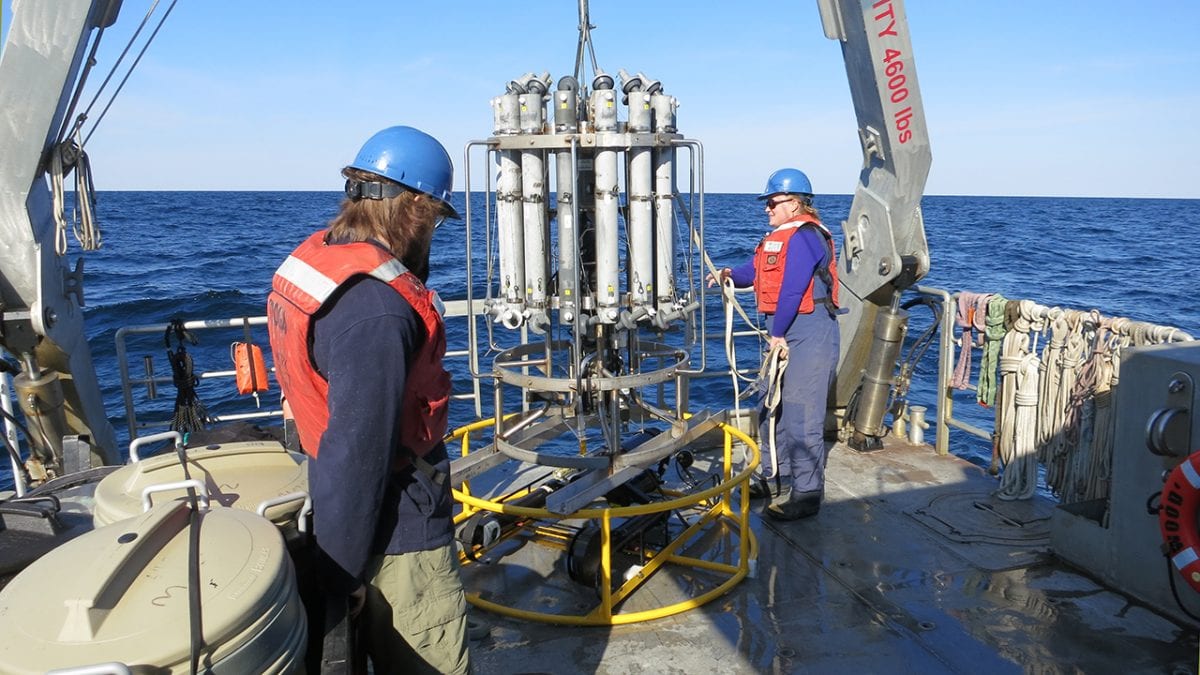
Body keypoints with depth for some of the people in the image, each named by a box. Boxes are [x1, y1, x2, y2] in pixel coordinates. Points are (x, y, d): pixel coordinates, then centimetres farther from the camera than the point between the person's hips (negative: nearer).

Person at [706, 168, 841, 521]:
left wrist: (777, 333, -17)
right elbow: (754, 271, 17)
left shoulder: (804, 237, -16)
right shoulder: (778, 237, 19)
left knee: (801, 412, -9)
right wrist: (729, 274, 0)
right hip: (785, 332, 11)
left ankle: (806, 494, -1)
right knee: (774, 407, 17)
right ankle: (782, 477, 32)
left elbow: (792, 290, -20)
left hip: (809, 332, -11)